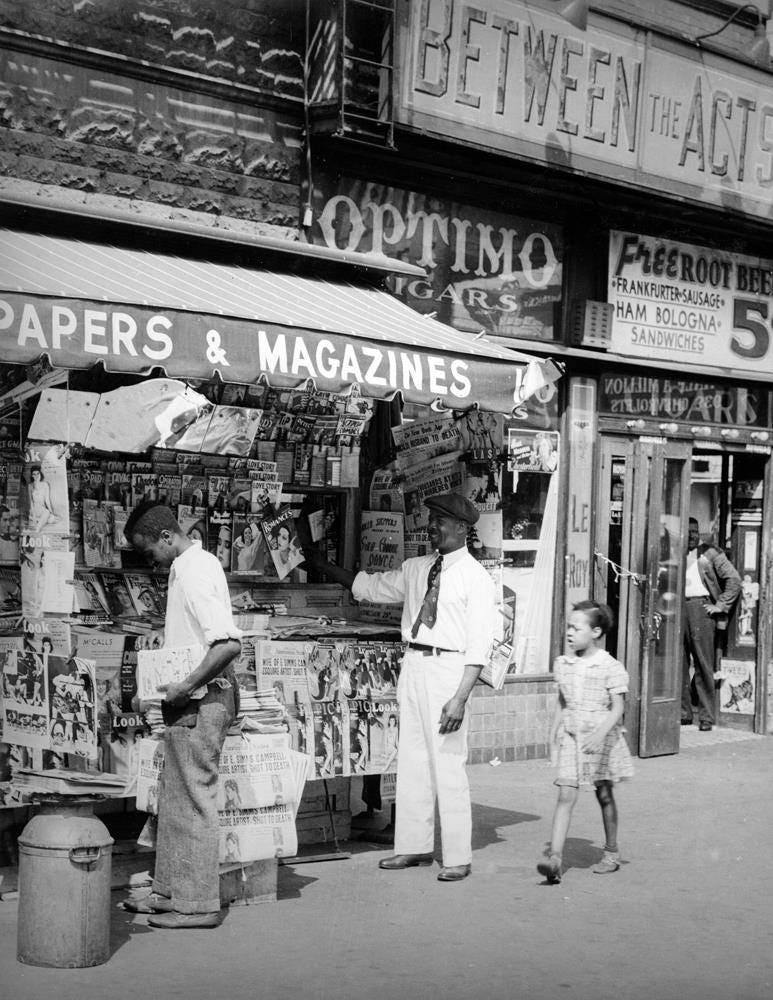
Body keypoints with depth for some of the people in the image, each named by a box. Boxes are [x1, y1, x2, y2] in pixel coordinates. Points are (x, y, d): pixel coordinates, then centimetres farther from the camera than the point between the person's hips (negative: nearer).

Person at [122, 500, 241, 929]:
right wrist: (178, 687, 13)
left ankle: (199, 904, 6)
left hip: (201, 701, -10)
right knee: (173, 798, 15)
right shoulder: (196, 564, 12)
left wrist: (184, 687, -22)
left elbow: (229, 644, -29)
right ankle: (171, 891, 25)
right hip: (191, 700, 10)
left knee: (195, 799, -3)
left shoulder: (195, 573, -18)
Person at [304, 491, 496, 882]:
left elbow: (479, 644, -11)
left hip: (448, 668, -6)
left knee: (448, 765, -4)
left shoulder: (476, 578, -7)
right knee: (411, 761, 10)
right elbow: (371, 586, 24)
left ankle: (458, 857, 5)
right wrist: (321, 565, 23)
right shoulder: (415, 569, 12)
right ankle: (414, 846, 21)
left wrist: (460, 698, -19)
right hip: (413, 664, 6)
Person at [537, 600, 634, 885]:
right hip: (570, 736, 3)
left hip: (601, 737, -3)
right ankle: (554, 857, -14)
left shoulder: (611, 668, -10)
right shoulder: (563, 665, 7)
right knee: (566, 796, -6)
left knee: (604, 794, 9)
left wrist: (601, 732, -28)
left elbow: (617, 707, -14)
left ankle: (611, 852, 27)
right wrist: (553, 734, 17)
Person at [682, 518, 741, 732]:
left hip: (700, 607, -4)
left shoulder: (710, 554, 5)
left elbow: (734, 579, 1)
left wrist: (720, 606, -5)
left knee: (703, 664, -5)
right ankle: (683, 712, 11)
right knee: (678, 664, 3)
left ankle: (706, 716, -2)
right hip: (677, 608, 4)